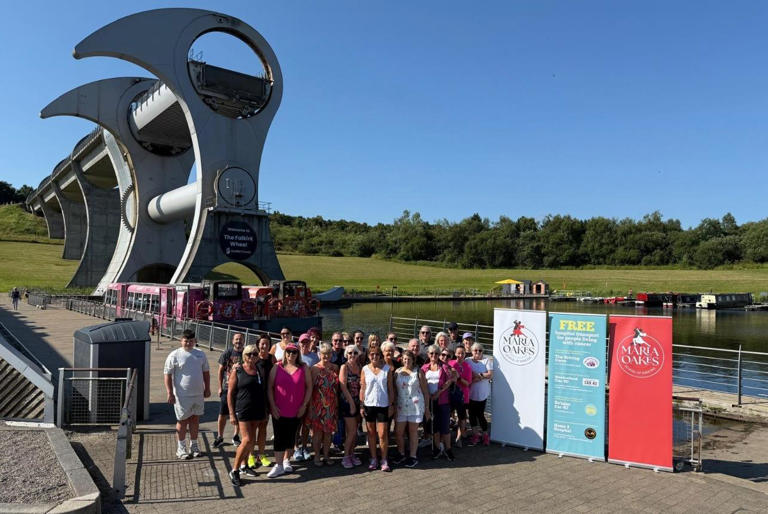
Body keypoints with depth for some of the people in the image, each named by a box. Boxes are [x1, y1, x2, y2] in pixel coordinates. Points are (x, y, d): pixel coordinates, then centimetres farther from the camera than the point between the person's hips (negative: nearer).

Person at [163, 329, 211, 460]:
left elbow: (206, 372, 16)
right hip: (182, 396, -4)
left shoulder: (200, 354, 7)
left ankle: (194, 446, 25)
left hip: (198, 394, 4)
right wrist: (170, 393, -14)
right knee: (182, 421, 4)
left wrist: (207, 389, 12)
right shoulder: (174, 355, -8)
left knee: (195, 419, 12)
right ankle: (181, 448, 17)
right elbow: (167, 374, -9)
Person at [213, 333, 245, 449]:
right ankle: (219, 437, 19)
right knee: (222, 414, 3)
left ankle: (236, 436, 28)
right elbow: (221, 370, 0)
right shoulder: (227, 353, -4)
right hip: (227, 387, -1)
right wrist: (220, 387, -2)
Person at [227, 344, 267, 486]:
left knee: (251, 440, 11)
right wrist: (232, 414, -9)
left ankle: (244, 465, 30)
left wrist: (265, 410, 14)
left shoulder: (260, 370, 8)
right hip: (243, 410, -5)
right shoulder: (237, 371, -5)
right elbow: (230, 393, -5)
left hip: (257, 410, 5)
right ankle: (234, 471, 2)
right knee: (248, 440, -11)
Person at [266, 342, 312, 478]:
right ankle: (278, 465, 6)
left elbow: (309, 387, 3)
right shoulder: (277, 367, -1)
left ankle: (286, 460, 28)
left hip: (296, 411, 1)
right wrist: (273, 406, -7)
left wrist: (304, 405, -2)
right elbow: (269, 387, -1)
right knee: (279, 437, 0)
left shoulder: (303, 368, 1)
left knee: (291, 436, 12)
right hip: (279, 410, -1)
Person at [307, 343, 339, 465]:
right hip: (318, 405, -4)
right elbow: (310, 388, -8)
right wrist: (310, 406, -12)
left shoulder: (334, 368, 7)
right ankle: (317, 456, 14)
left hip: (331, 405, 4)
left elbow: (337, 387, 12)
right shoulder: (315, 368, -6)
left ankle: (326, 455, 20)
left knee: (328, 432, 9)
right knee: (318, 431, 2)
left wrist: (337, 404, 7)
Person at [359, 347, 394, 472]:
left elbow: (390, 388, 3)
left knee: (383, 434, -3)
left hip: (383, 405, -1)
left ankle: (384, 461, 9)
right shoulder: (365, 369, 2)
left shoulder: (387, 369, 1)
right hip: (369, 404, 1)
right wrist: (361, 405, 0)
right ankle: (373, 459, 20)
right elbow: (362, 388, 4)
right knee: (371, 433, 9)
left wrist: (391, 405, -1)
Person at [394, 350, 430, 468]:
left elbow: (425, 391, 0)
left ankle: (413, 457, 15)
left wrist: (427, 408, -1)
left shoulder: (418, 372, -1)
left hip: (416, 405, -3)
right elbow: (394, 390, 10)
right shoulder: (397, 372, 6)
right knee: (398, 432, 5)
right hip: (401, 406, 3)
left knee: (413, 432, 4)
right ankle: (402, 455, 22)